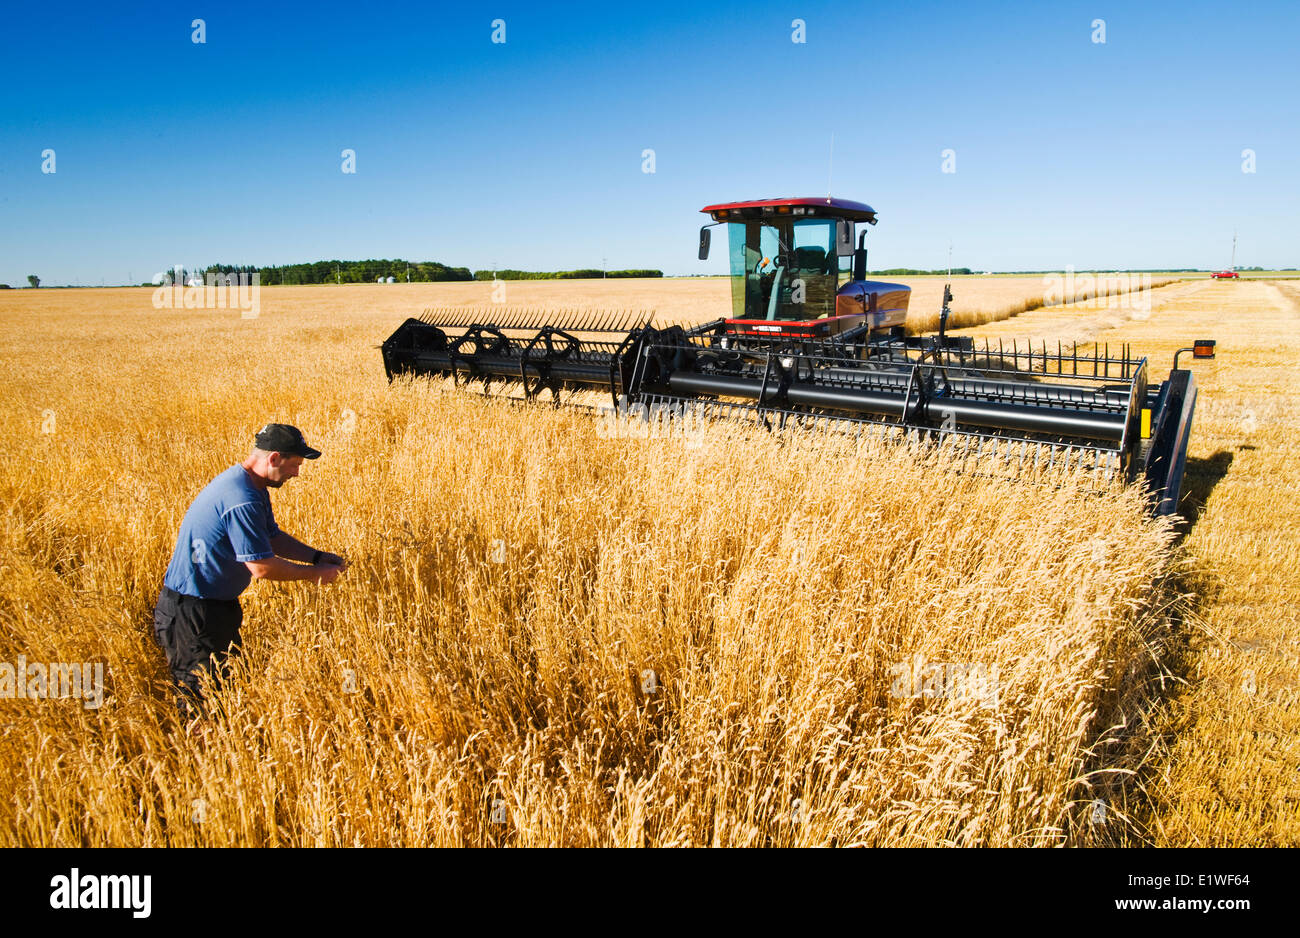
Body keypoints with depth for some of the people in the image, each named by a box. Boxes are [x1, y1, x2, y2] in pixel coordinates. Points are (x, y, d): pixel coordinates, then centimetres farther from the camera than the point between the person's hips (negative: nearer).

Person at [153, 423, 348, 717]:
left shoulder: (252, 487, 7)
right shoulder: (242, 500, -27)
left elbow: (272, 537, 16)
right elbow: (262, 567, -26)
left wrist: (317, 556, 5)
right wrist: (313, 574, -13)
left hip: (216, 603, 10)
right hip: (191, 612, -10)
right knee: (202, 695, 1)